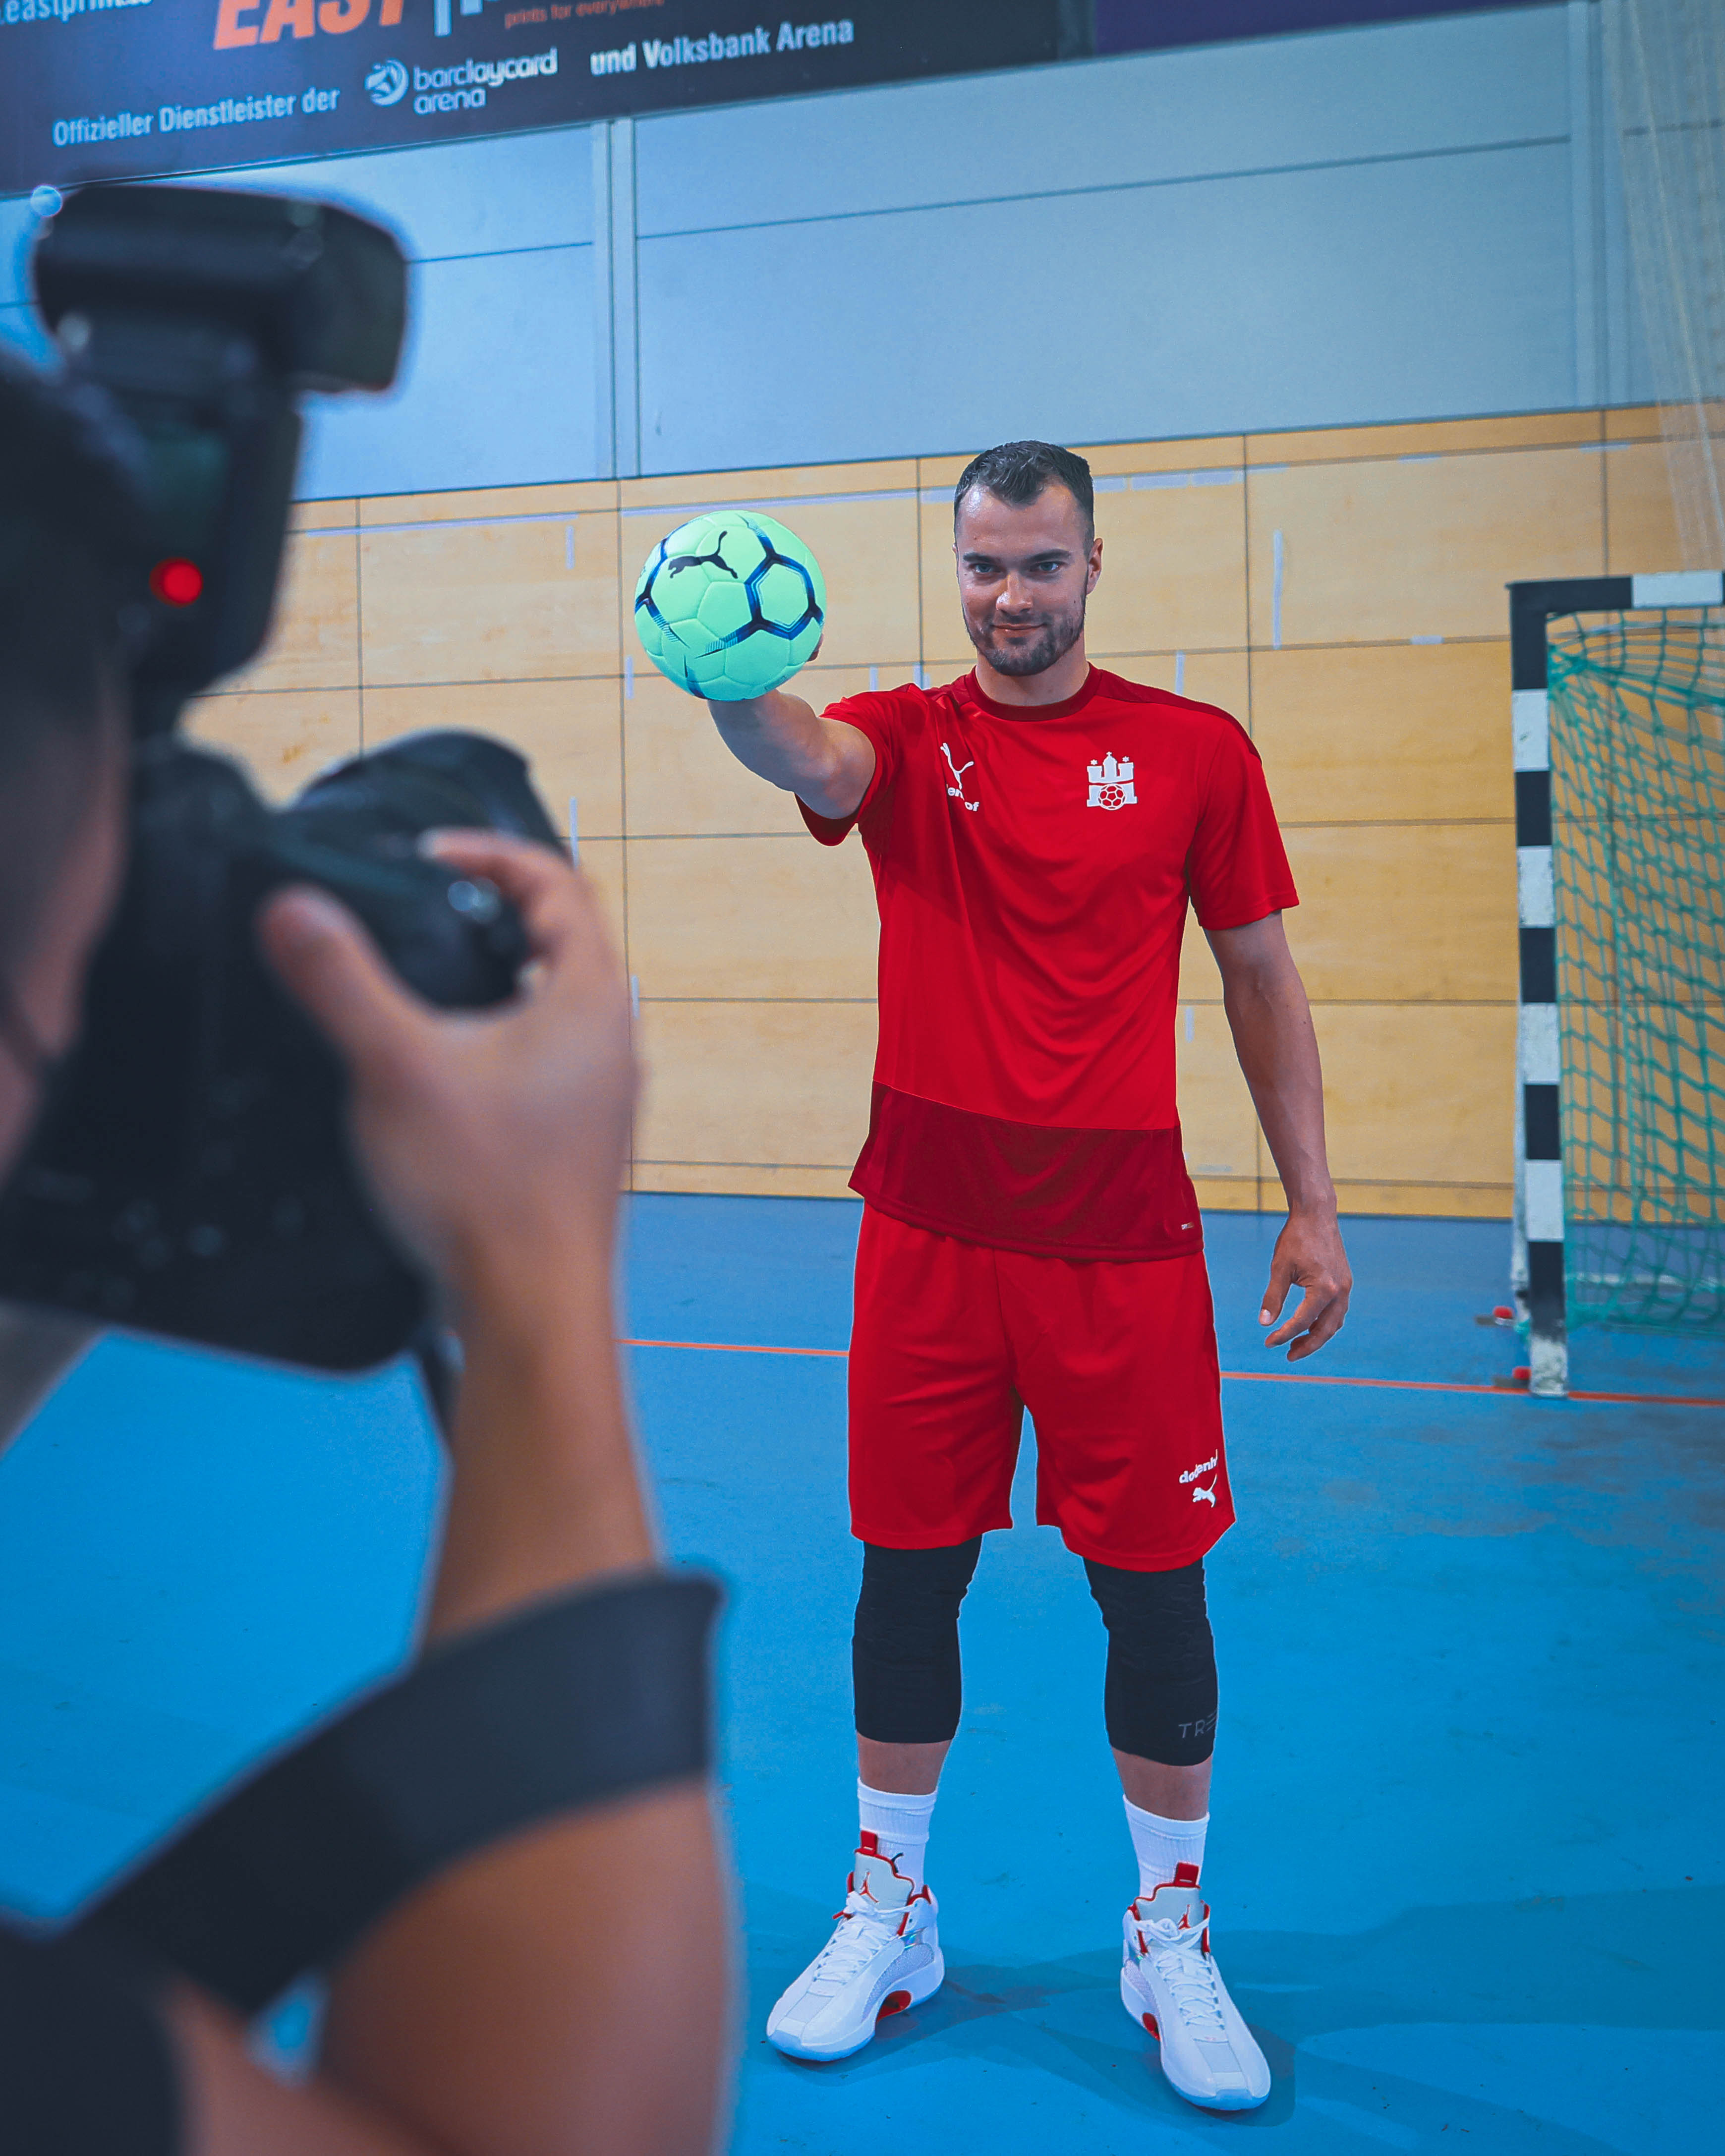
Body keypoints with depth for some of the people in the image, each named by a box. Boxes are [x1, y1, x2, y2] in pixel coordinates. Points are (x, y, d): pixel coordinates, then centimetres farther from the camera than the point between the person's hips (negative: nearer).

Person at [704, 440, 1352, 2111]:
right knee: (908, 1573, 9)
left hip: (1124, 1237, 0)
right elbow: (805, 756, -22)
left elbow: (1260, 980, 8)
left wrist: (1311, 1205, 4)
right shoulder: (906, 741, 2)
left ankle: (1168, 1938, 25)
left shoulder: (1197, 753, 3)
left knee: (1155, 1588, 4)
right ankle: (889, 1912, 29)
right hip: (929, 1229, 1)